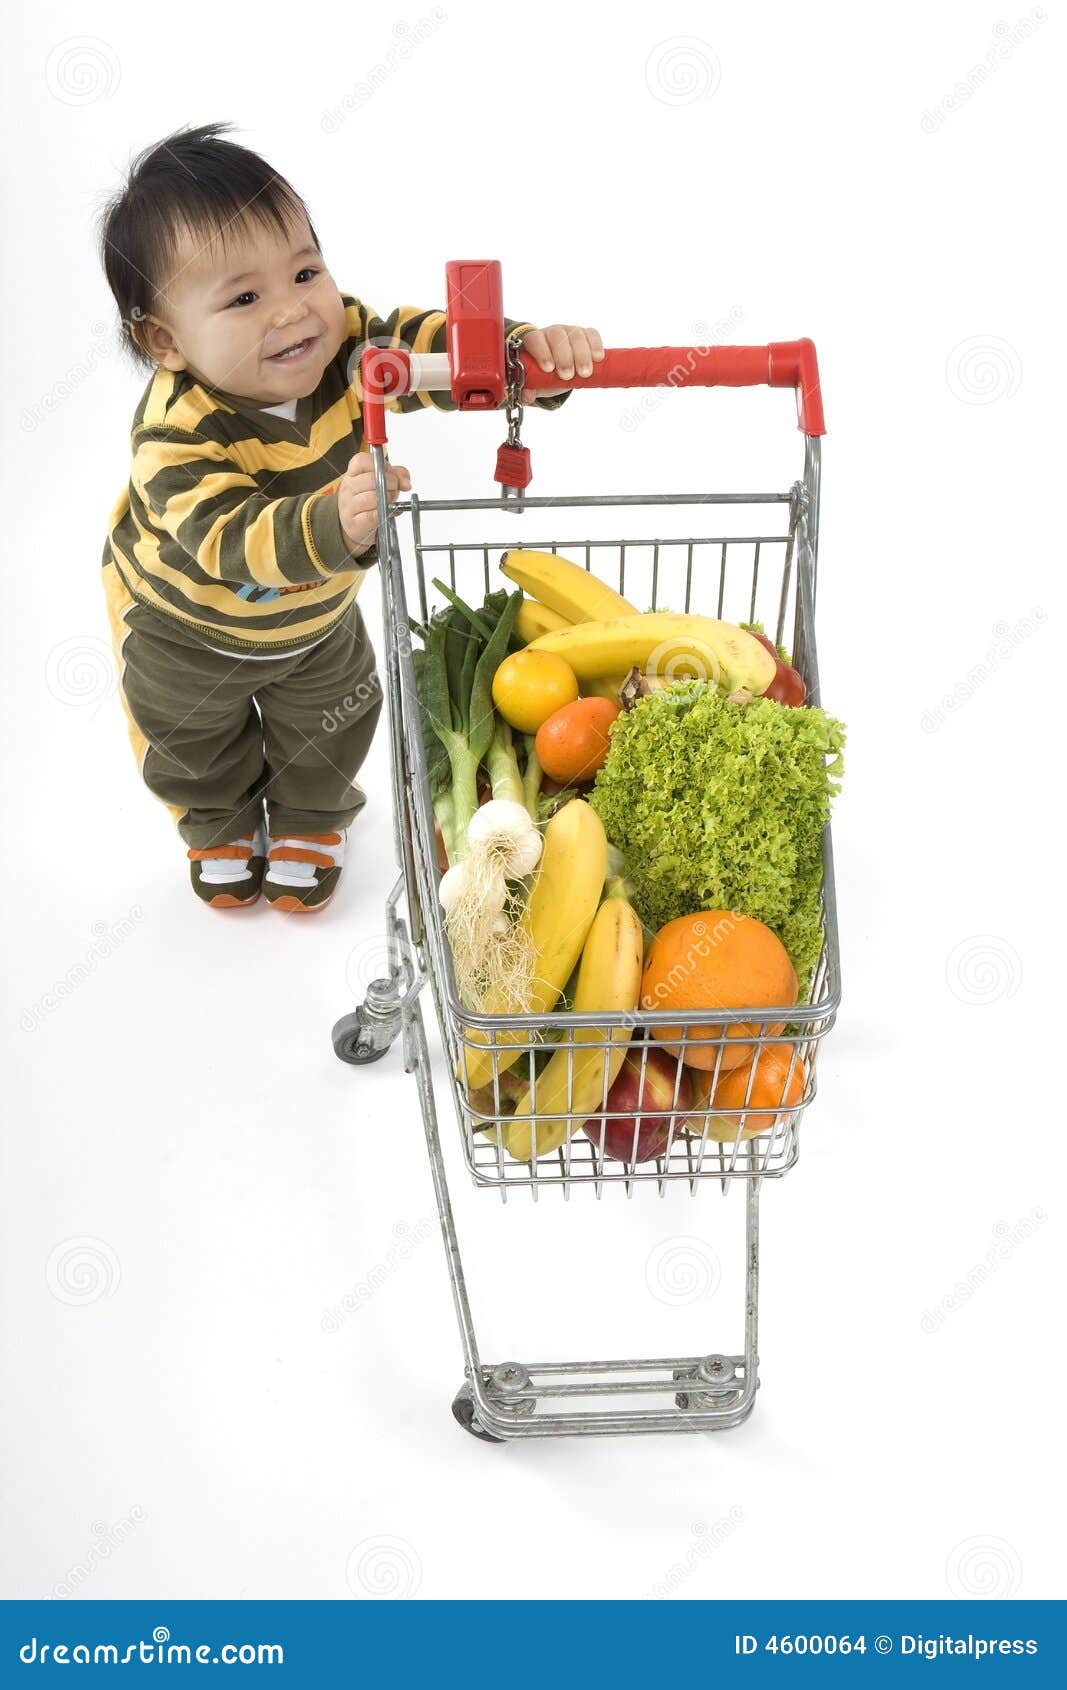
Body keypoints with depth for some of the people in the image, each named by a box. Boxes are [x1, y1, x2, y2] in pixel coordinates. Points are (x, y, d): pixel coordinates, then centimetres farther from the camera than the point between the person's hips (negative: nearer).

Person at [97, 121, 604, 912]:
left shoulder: (352, 345, -31)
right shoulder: (178, 435, -45)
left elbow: (440, 345, -33)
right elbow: (229, 538, -55)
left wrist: (536, 352, -54)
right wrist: (335, 523, -74)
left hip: (316, 612, 3)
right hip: (188, 626, -3)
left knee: (327, 729, 22)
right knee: (194, 742, 22)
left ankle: (310, 819, 54)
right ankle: (219, 824, 55)